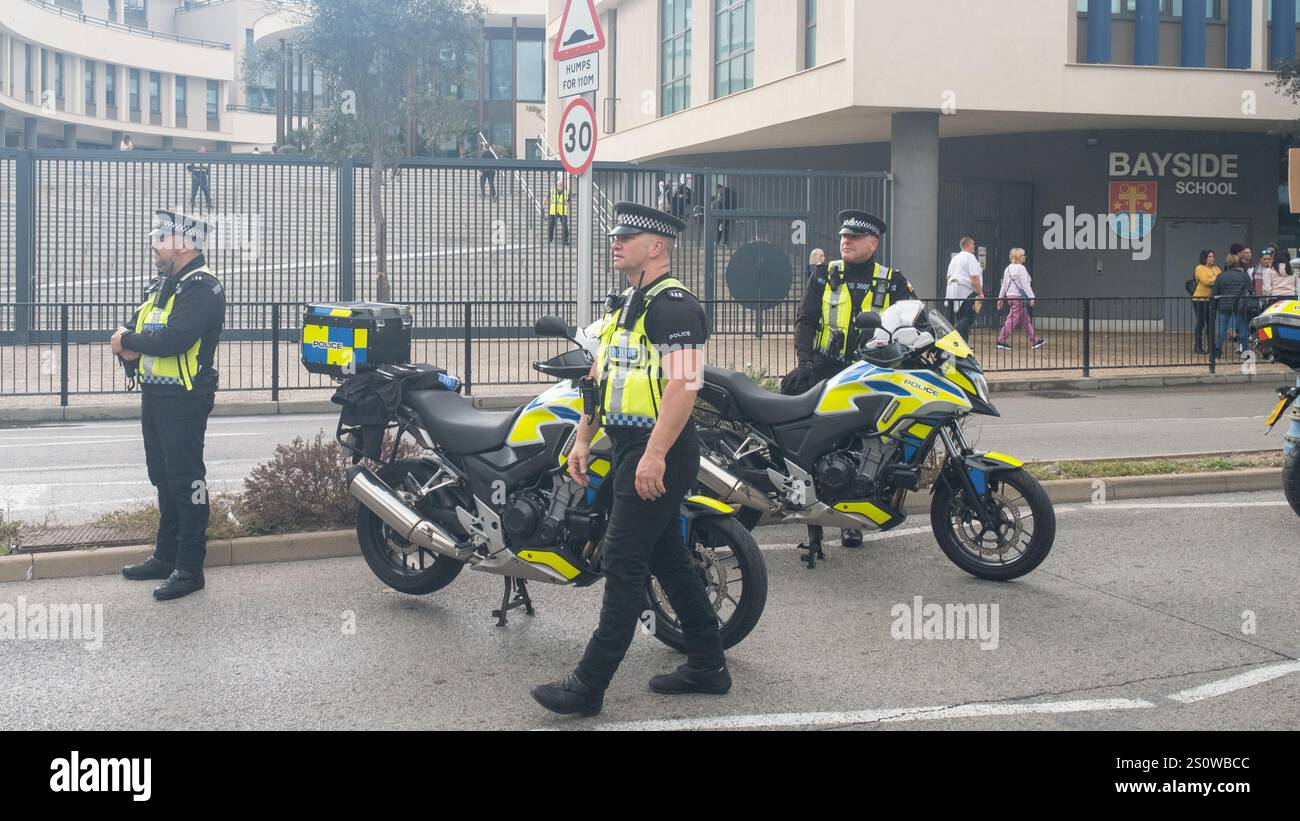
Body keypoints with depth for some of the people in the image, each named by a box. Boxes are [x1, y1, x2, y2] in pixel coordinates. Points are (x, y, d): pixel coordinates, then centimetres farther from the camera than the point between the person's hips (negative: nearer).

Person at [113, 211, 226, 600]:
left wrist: (129, 341, -12)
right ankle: (166, 556, 27)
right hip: (154, 394, 10)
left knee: (186, 481, -5)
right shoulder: (161, 284, 15)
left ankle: (189, 568, -1)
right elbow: (133, 327, 14)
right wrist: (129, 345, -9)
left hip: (184, 401, -10)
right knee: (164, 479, 16)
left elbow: (174, 340, -27)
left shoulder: (202, 289, -15)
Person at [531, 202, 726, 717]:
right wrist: (583, 439, 18)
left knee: (623, 562, -8)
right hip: (630, 449, 10)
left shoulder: (674, 304, -14)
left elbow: (684, 385, -23)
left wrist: (654, 455, -27)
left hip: (659, 454, -10)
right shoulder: (627, 307, 18)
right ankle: (707, 665, 24)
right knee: (666, 556, 15)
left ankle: (589, 684, -5)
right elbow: (603, 378, 23)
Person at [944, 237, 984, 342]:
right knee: (969, 318, -11)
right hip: (966, 292, -9)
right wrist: (980, 293, -9)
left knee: (959, 320, 10)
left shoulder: (954, 258, 19)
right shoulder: (970, 257, -6)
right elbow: (974, 278, -13)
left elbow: (949, 276, 24)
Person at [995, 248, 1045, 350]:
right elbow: (1025, 285, -16)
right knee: (1012, 320, -7)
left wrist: (1000, 298, 19)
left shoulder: (1008, 268, 13)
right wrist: (1031, 298, -14)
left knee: (1026, 319, 14)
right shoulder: (1021, 268, -12)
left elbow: (1004, 285, 16)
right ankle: (1001, 341, -8)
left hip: (1010, 296, 9)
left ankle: (1034, 341, 18)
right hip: (1018, 297, -9)